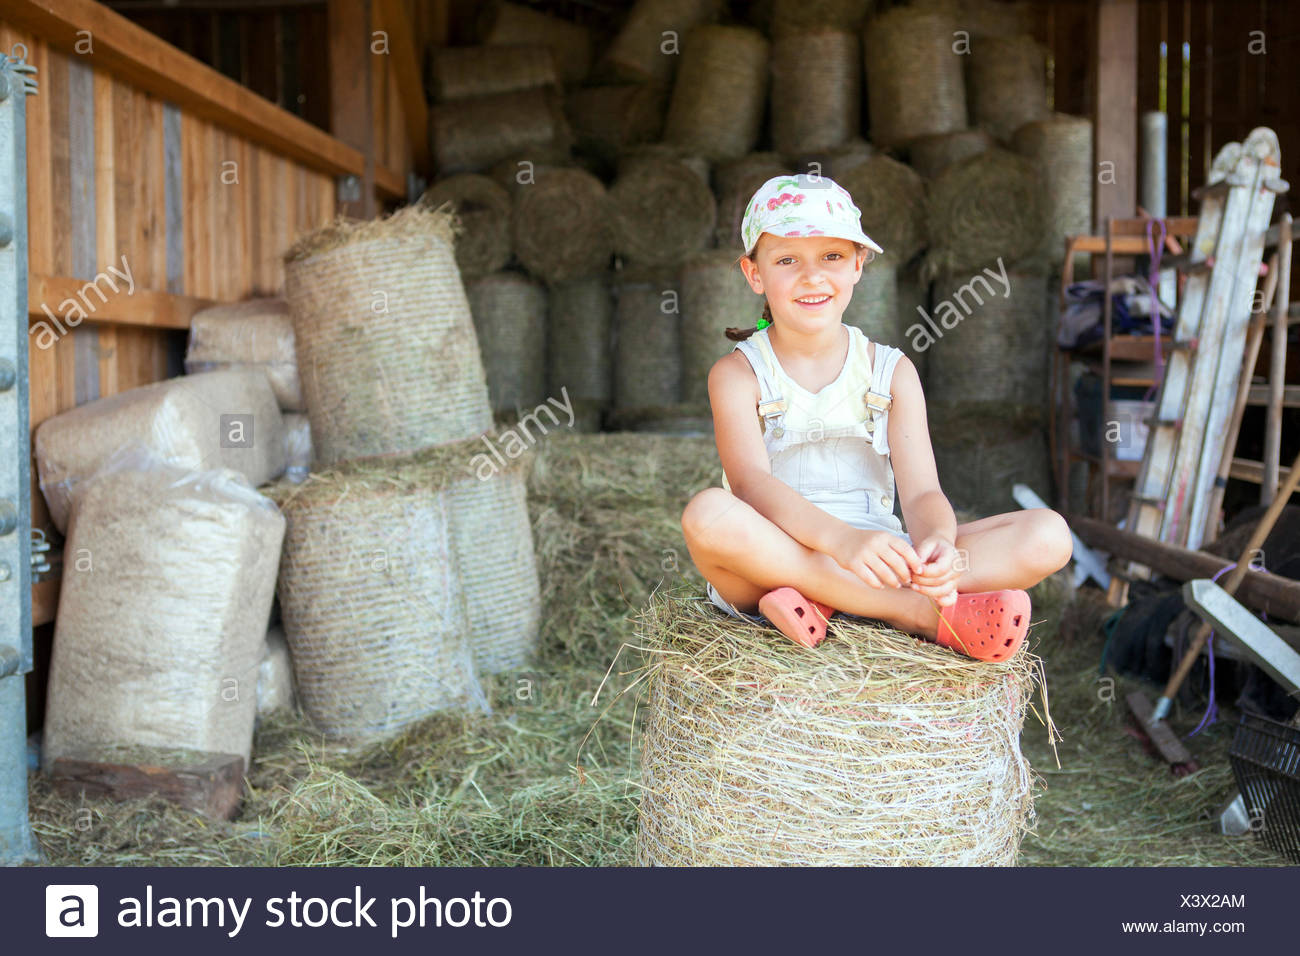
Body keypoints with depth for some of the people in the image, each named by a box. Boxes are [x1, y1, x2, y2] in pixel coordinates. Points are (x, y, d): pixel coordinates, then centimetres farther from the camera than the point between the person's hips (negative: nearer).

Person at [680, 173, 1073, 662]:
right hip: (774, 561, -3)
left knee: (1049, 535, -14)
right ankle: (921, 613, -29)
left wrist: (938, 543, -27)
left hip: (875, 562, 3)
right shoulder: (738, 374, -1)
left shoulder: (892, 372, 8)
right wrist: (842, 538, -37)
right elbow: (751, 483, -19)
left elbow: (921, 493, -2)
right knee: (708, 514, -37)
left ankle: (821, 603, -27)